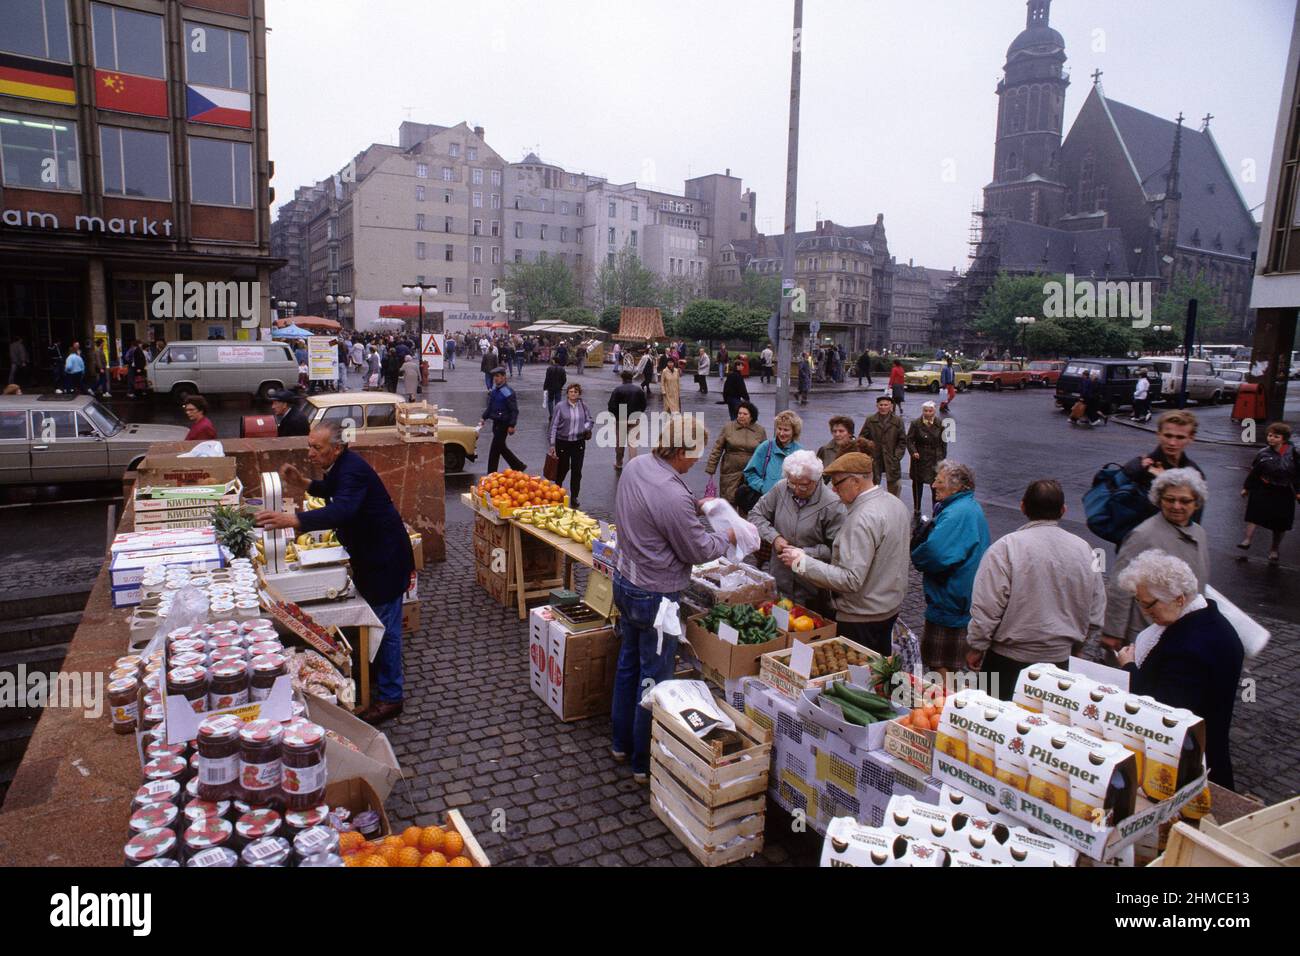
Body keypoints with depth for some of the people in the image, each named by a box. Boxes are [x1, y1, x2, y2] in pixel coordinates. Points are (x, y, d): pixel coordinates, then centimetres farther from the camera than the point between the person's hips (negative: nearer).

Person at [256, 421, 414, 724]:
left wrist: (292, 519, -53)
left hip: (385, 558, -11)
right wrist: (304, 482, 9)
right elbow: (332, 489, 27)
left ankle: (390, 697, 7)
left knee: (385, 626, -3)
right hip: (368, 555, 11)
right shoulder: (341, 466, 5)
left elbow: (341, 511, -44)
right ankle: (375, 673, 41)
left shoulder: (353, 470, -27)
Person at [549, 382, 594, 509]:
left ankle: (574, 497, 13)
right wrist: (552, 444, -8)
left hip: (579, 442, 2)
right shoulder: (560, 407, -7)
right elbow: (554, 426, -5)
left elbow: (590, 420, 15)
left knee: (577, 471, 2)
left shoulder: (583, 406, 2)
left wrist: (586, 427, -8)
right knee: (562, 469, 10)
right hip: (563, 442, -2)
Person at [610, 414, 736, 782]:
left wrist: (697, 507, 7)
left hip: (625, 582, 9)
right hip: (655, 596, -9)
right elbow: (698, 551, -18)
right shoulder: (673, 496, -30)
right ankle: (645, 763, 22)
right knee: (654, 678, 6)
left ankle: (621, 742, 38)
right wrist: (728, 537, 0)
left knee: (628, 663, 22)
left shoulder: (635, 465, -4)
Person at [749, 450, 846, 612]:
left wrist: (803, 554, -21)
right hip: (779, 580, 4)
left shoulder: (832, 505, -16)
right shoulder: (781, 489, -3)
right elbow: (756, 514, 7)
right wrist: (774, 537, -8)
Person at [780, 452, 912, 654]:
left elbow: (851, 580, -30)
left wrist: (803, 562, -26)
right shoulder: (896, 503, 4)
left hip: (861, 617, -10)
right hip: (891, 607, 10)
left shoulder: (863, 519, -27)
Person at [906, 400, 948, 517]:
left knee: (936, 485, -6)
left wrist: (943, 458, 3)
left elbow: (944, 442, 5)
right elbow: (910, 439, -3)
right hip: (920, 458, 0)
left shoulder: (940, 423, -1)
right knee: (917, 483, 11)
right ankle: (916, 510, 25)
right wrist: (913, 452, -19)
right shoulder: (916, 424, -4)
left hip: (936, 459, 0)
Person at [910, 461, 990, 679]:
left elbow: (935, 553, -32)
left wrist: (916, 558, -11)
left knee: (941, 665, 1)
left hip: (949, 602, -11)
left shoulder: (957, 514, -23)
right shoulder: (972, 507, 12)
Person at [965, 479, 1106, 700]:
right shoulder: (1084, 549, 0)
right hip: (1060, 658, 4)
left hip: (1009, 659, -4)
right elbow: (1096, 614, 9)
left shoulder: (1006, 547, -15)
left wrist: (976, 648, -2)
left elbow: (986, 608, -15)